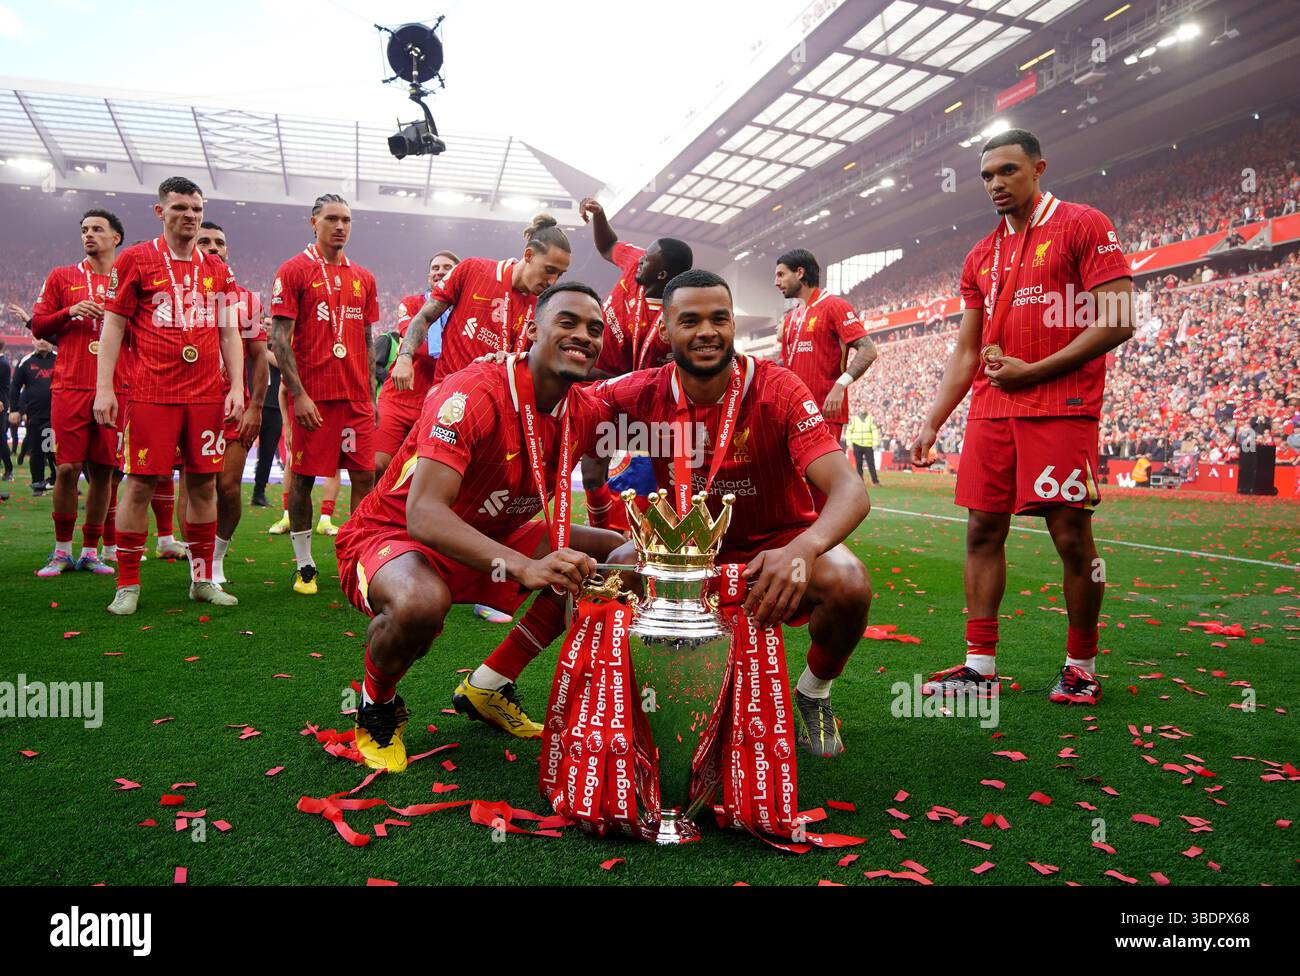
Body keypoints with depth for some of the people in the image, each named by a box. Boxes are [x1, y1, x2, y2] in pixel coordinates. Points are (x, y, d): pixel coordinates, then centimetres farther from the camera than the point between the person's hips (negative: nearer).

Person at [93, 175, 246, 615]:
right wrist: (104, 387, -5)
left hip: (207, 395, 3)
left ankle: (203, 579, 15)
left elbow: (229, 333, 15)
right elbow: (113, 325, 2)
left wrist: (236, 386, 5)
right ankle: (127, 586, 8)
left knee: (204, 484, 5)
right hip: (151, 393, -3)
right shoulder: (134, 259, 4)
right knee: (139, 484, -2)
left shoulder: (217, 269, 14)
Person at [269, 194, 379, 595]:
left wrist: (371, 395, 12)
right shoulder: (293, 271, -1)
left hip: (356, 396, 4)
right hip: (312, 395, -4)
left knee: (364, 476, 3)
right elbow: (279, 338, -6)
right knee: (303, 478, 3)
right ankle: (304, 566, 14)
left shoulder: (363, 277, 14)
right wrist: (298, 394, -13)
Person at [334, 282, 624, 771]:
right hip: (392, 536, -7)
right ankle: (376, 704, -3)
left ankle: (489, 685, 6)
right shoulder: (473, 394, -27)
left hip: (490, 539, 7)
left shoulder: (583, 411, -6)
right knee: (421, 601, -41)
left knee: (614, 554, -4)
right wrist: (524, 567, -50)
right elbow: (423, 514, -38)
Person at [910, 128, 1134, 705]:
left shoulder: (1084, 226, 1)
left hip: (1061, 410, -6)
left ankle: (1082, 667, 13)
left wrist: (1033, 370, -12)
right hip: (991, 413, 6)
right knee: (982, 532, 3)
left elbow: (1117, 323, -8)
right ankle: (981, 667, 10)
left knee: (1072, 537, -3)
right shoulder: (981, 257, 18)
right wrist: (932, 422, 9)